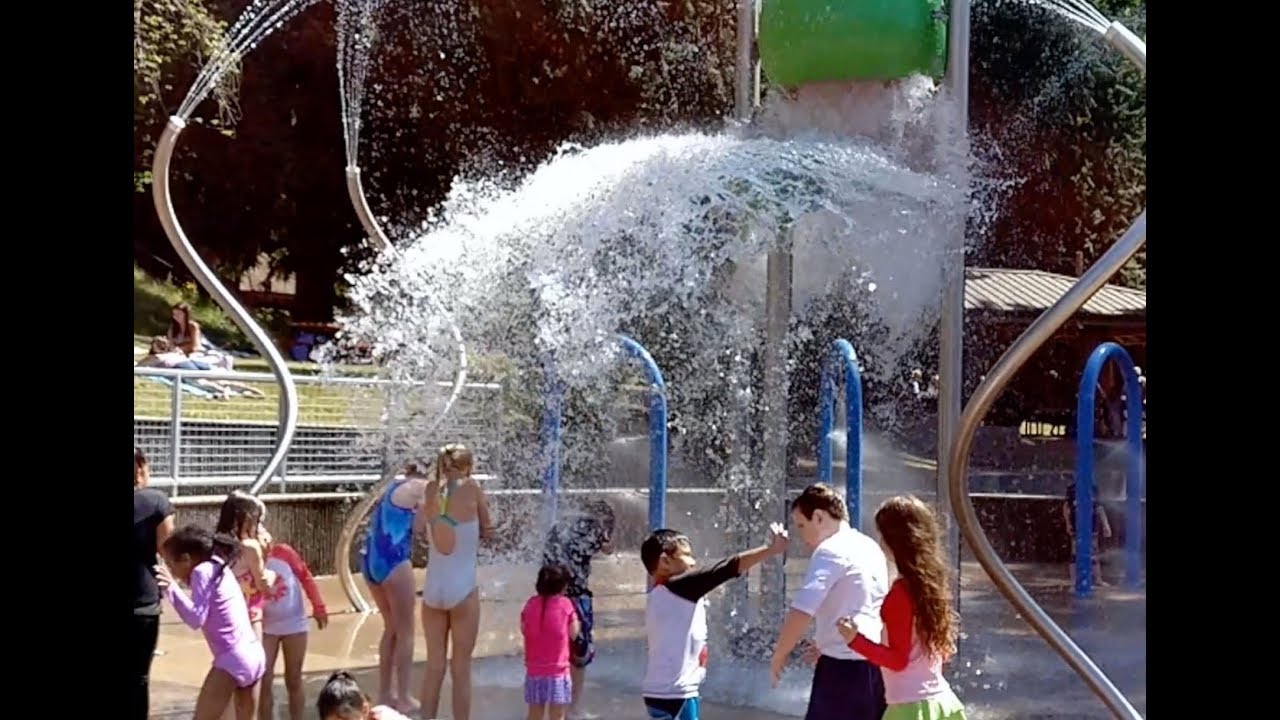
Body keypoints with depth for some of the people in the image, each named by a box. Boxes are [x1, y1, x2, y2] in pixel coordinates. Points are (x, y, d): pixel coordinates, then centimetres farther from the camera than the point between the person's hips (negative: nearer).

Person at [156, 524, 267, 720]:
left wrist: (171, 587, -17)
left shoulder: (202, 571, -8)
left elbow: (196, 619, -15)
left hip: (233, 660, -10)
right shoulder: (219, 568, 18)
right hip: (254, 655, 10)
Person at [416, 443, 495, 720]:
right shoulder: (471, 488, -8)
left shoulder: (432, 490, 2)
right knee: (461, 669, 3)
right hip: (462, 590, -4)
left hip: (433, 590, 4)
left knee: (434, 666, 11)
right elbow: (485, 527, 3)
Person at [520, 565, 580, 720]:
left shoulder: (531, 604, 0)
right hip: (558, 671, -3)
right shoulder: (566, 605, -9)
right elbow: (573, 634, -2)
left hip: (534, 670, 3)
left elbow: (524, 630, 9)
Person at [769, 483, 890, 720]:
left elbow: (801, 612, -20)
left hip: (844, 666, -9)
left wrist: (779, 655, -8)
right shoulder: (872, 549, 16)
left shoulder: (831, 551, -11)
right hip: (877, 664, 9)